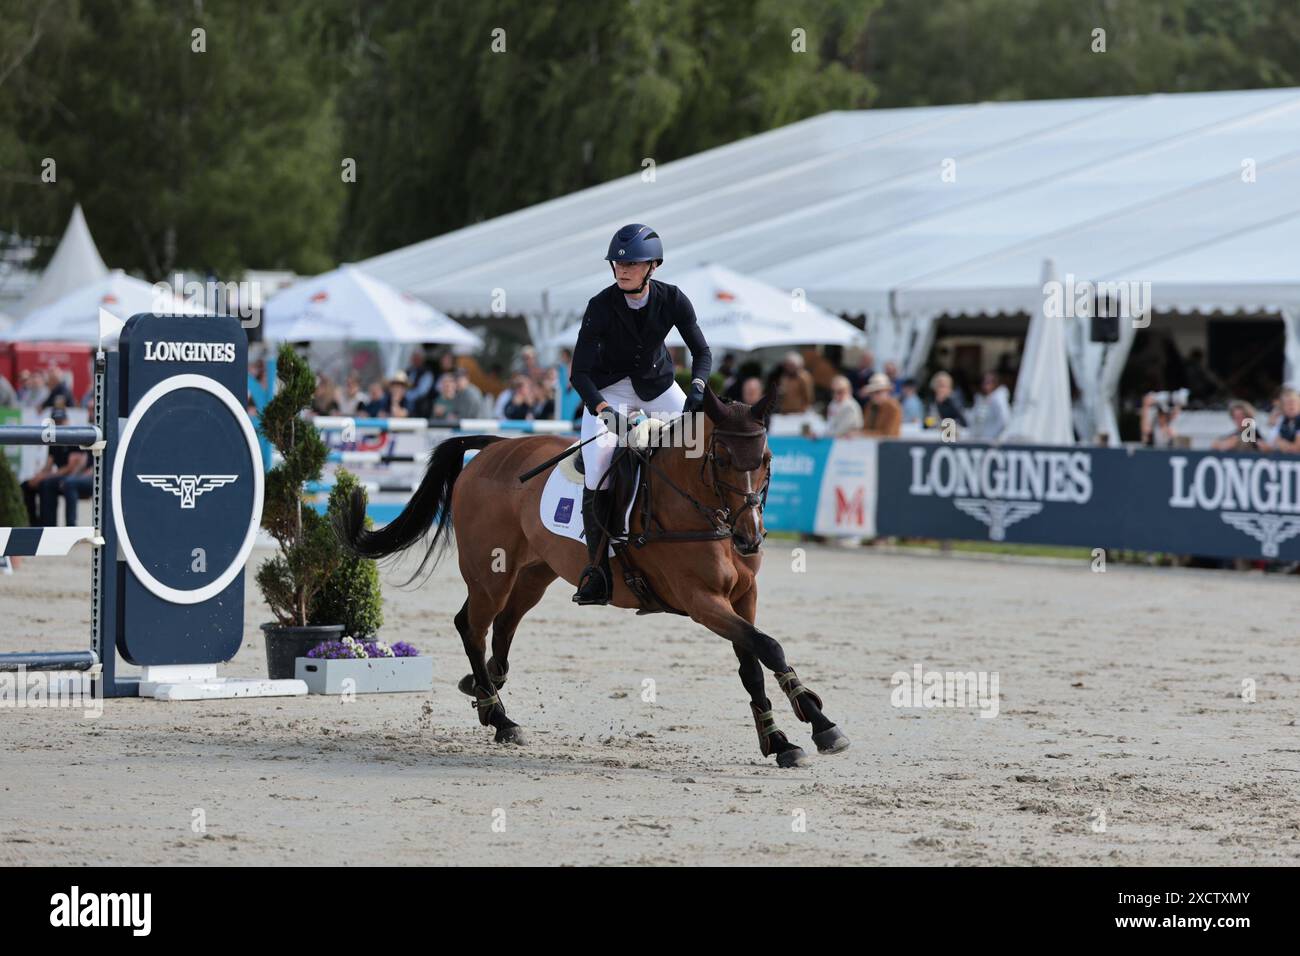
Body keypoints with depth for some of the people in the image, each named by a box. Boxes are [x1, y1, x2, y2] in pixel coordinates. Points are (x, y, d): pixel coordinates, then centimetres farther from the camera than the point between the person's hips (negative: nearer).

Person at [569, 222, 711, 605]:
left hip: (656, 383, 3)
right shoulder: (601, 306, -23)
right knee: (597, 477, -19)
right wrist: (606, 412, -36)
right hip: (608, 390, -3)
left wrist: (697, 389, -29)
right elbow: (579, 373, -22)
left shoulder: (673, 300, -16)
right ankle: (598, 570, -11)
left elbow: (701, 351, -9)